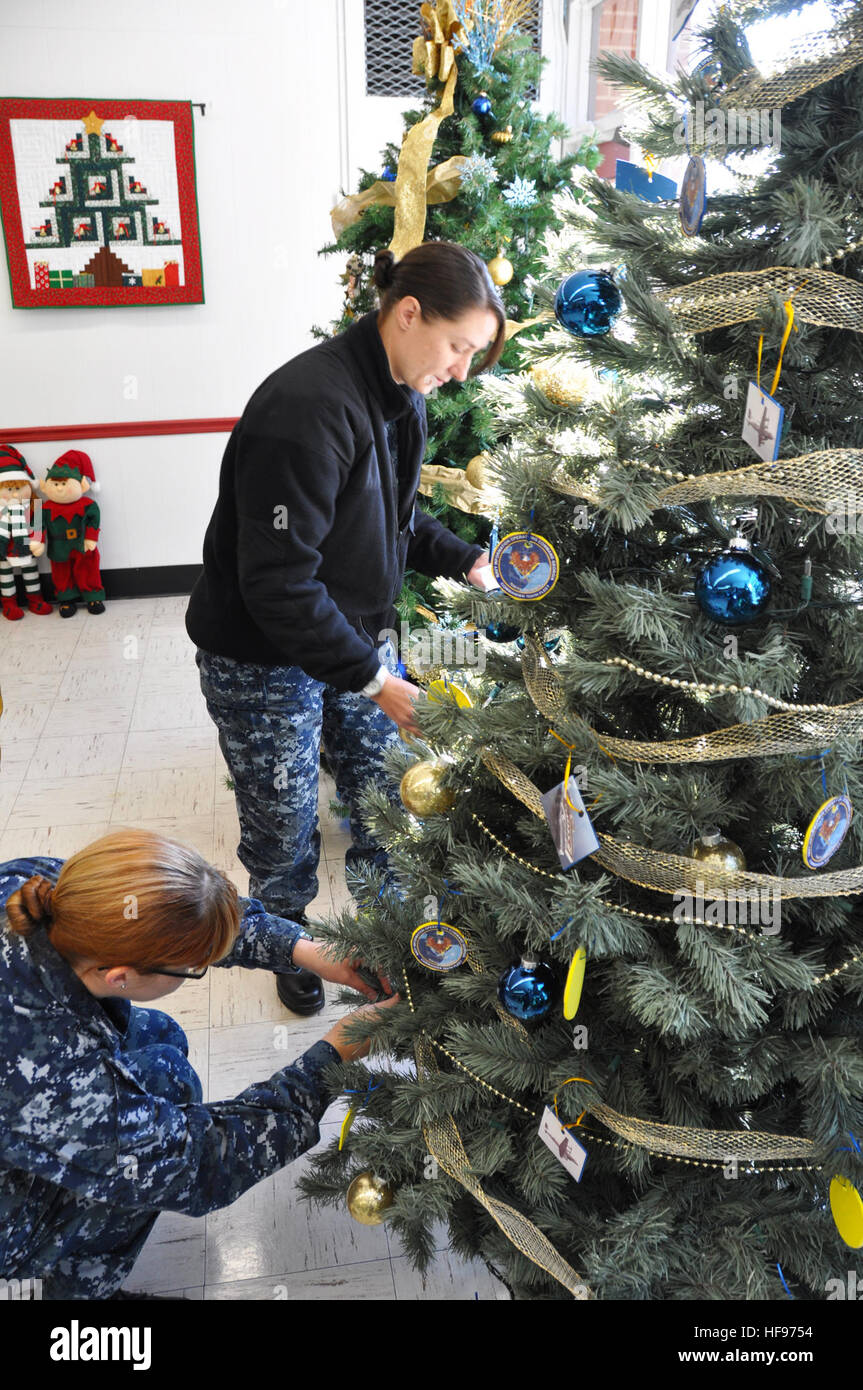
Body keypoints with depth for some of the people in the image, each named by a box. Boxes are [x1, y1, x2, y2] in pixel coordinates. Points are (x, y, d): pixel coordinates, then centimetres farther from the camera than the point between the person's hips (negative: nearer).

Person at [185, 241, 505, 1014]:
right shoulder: (306, 408, -29)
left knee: (386, 801, 14)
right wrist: (374, 680, -27)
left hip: (356, 633, 7)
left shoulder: (402, 399, 0)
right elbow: (278, 584, -30)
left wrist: (465, 562, 0)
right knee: (284, 828, 12)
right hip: (265, 657, -7)